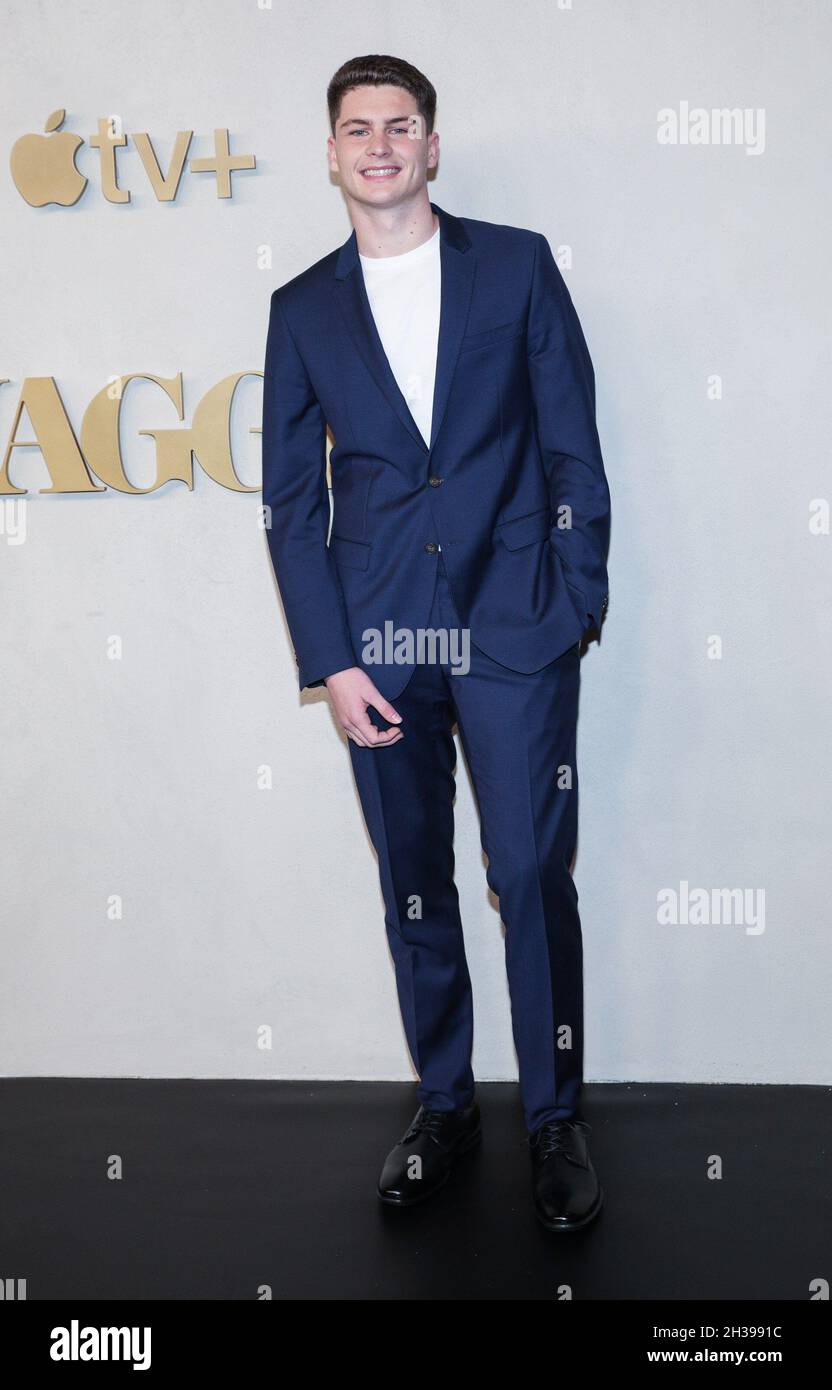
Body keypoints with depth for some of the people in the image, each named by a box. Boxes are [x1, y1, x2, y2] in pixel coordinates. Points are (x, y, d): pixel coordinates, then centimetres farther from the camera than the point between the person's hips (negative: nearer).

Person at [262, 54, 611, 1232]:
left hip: (513, 636, -2)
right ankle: (444, 1106, 26)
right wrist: (331, 663, -2)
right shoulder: (303, 309, 8)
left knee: (534, 879, 0)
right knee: (415, 890, 10)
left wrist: (578, 606, -2)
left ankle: (556, 1118, 18)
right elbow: (291, 501, 6)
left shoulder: (517, 265, 5)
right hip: (380, 643, 2)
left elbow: (573, 445, 4)